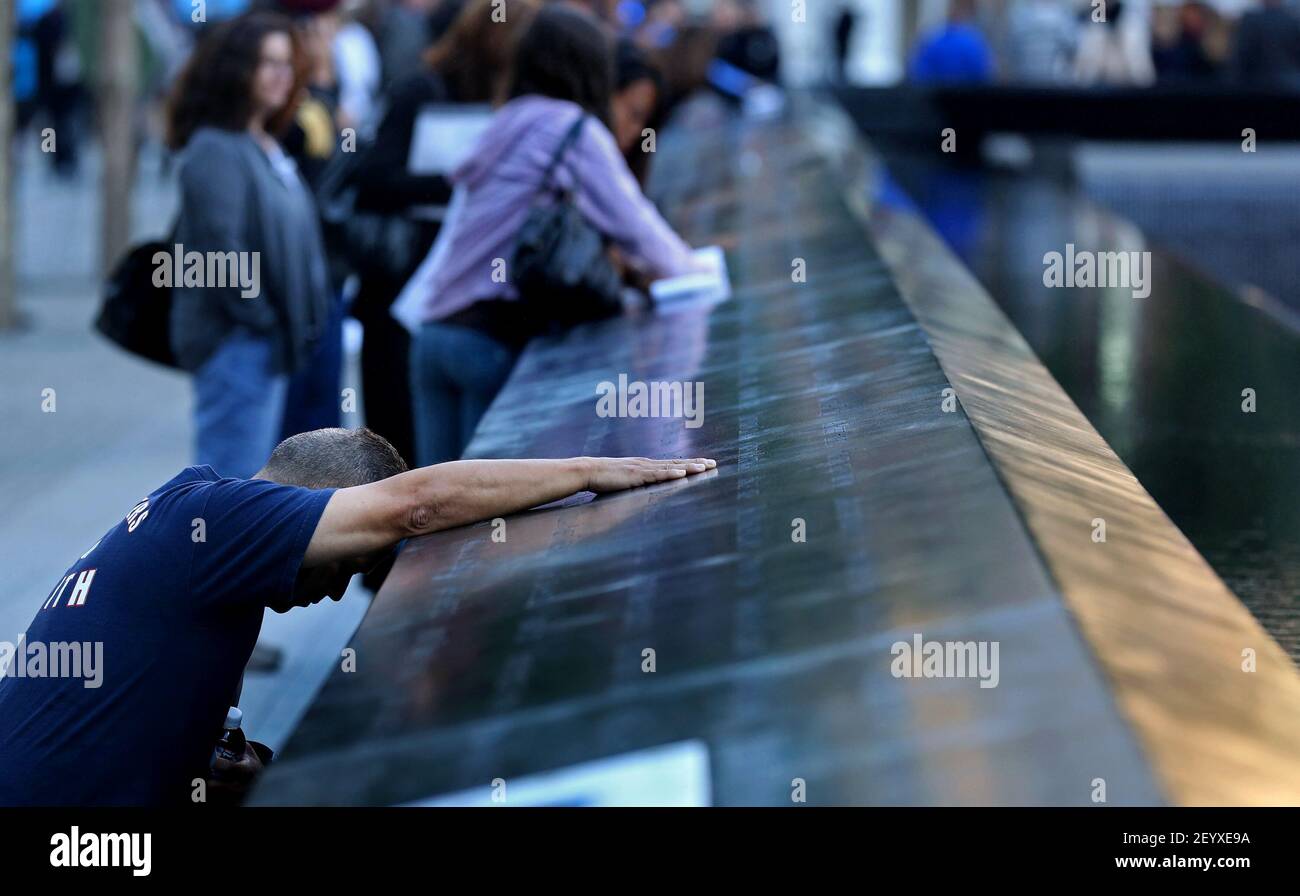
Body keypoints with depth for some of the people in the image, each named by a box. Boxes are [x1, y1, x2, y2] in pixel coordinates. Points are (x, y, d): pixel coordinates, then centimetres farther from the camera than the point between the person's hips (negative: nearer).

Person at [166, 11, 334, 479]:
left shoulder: (267, 147, 16)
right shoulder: (215, 150, -15)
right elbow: (220, 249, -22)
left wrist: (303, 322, 11)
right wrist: (262, 318, -16)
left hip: (268, 340, 10)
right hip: (236, 339, -10)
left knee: (250, 475, 15)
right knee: (231, 476, -8)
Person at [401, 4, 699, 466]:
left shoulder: (505, 124, 18)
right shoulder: (577, 131, -4)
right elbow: (634, 227, -3)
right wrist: (690, 269, 16)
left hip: (435, 333, 7)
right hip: (496, 339, -7)